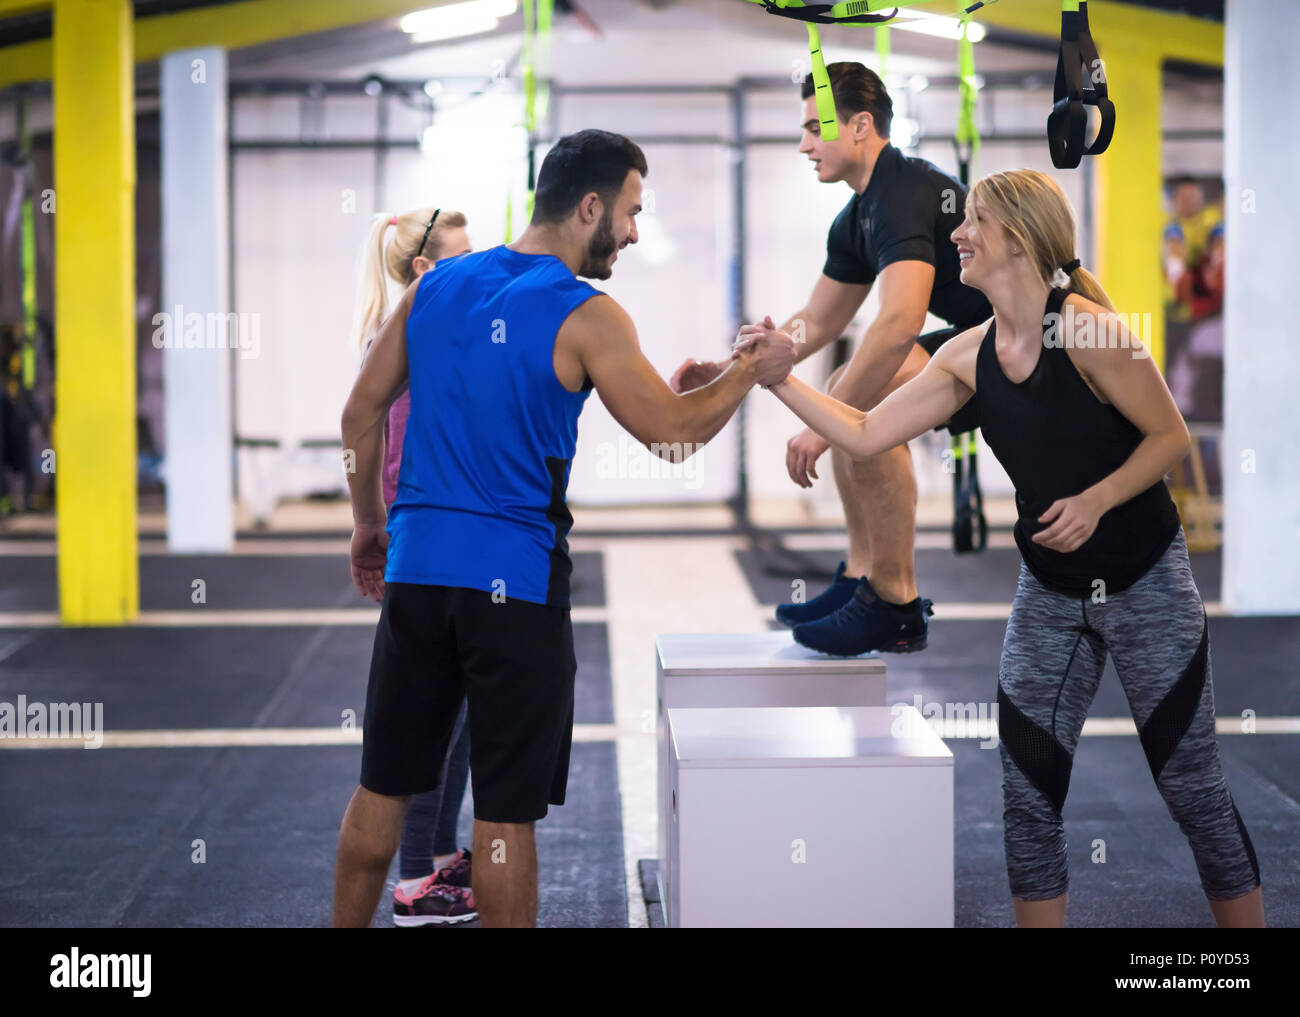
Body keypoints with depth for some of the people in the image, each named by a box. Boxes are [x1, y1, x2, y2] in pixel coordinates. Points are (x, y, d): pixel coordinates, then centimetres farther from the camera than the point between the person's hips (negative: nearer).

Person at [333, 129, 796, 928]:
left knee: (384, 786, 15)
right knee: (506, 808, 2)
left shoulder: (437, 286, 8)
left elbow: (363, 412, 12)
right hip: (515, 581, -5)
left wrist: (369, 521, 23)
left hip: (416, 566, 5)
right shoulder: (586, 317, -9)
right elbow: (674, 434, -8)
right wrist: (752, 371, 6)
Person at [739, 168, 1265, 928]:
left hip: (1145, 584, -5)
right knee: (1027, 790, 3)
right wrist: (777, 377, -5)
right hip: (1050, 593, 6)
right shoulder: (969, 357, 0)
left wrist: (1096, 501, -25)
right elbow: (865, 435, 2)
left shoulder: (1086, 330, -19)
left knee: (1191, 781, 3)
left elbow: (1171, 437, -13)